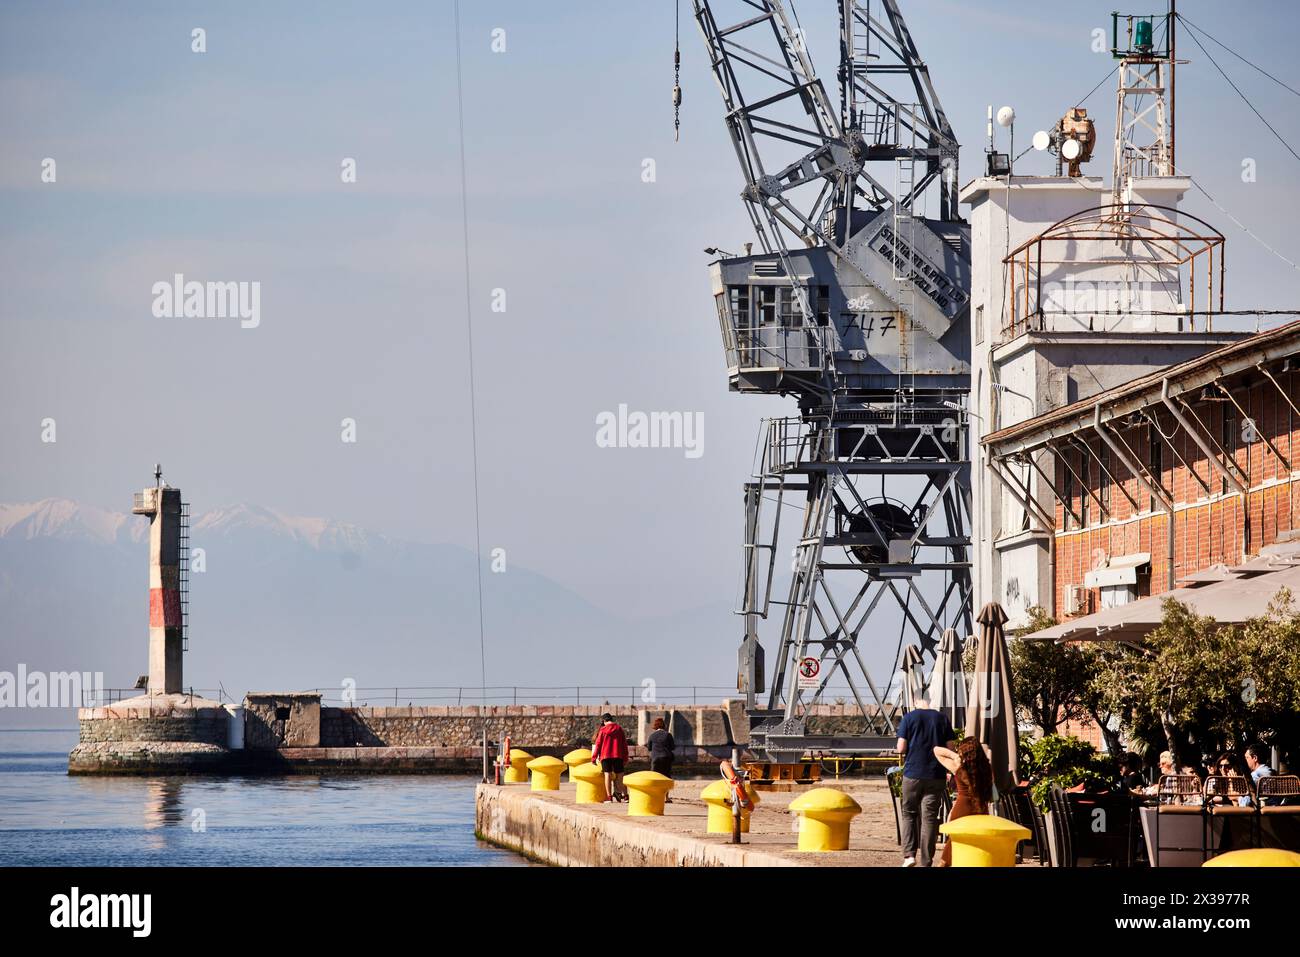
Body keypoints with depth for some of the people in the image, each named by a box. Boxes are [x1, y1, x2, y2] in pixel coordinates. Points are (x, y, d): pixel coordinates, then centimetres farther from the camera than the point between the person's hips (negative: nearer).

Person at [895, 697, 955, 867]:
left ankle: (909, 854, -1)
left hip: (913, 774, -1)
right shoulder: (943, 719, 2)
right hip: (936, 776, 1)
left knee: (909, 814, 13)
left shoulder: (909, 718, -3)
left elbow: (901, 748, -6)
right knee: (929, 817, 4)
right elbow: (950, 749, 2)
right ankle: (926, 861, 2)